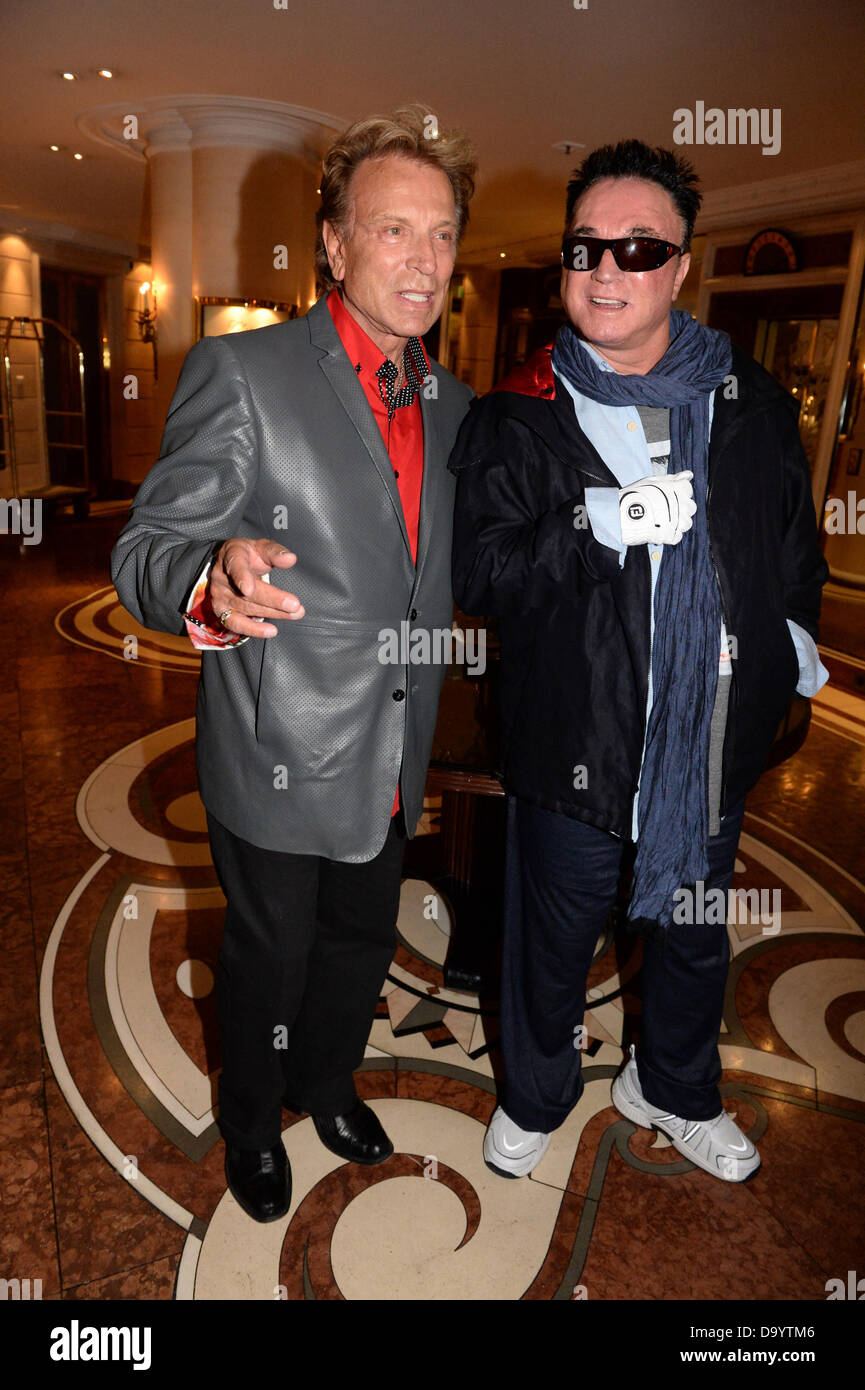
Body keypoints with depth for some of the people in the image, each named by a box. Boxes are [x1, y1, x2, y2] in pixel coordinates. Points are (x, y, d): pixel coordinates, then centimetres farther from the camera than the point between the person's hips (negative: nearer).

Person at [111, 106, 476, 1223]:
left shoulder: (452, 404, 5)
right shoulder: (243, 373, -15)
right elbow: (145, 553, -17)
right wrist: (214, 582, -40)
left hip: (390, 768, 6)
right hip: (279, 763, -5)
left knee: (361, 947, 24)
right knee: (269, 963, 17)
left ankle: (328, 1083, 55)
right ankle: (251, 1127, 48)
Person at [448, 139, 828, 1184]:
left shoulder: (752, 406, 2)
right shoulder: (515, 418, -6)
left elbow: (795, 549, 14)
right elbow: (478, 575, -14)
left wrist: (791, 641, 3)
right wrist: (594, 527, -26)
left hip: (713, 733, 4)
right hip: (574, 738, -3)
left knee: (695, 932, 22)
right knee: (554, 934, 16)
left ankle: (674, 1091, 51)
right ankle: (535, 1096, 45)